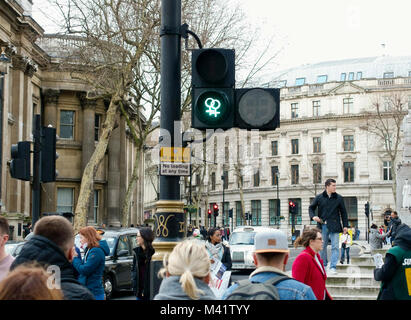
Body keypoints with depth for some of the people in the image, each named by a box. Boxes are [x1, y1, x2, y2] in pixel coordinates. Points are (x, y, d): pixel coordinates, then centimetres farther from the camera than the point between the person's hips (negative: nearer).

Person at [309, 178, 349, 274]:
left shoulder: (339, 198, 4)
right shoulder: (319, 197, 3)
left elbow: (343, 212, 8)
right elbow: (311, 208, 12)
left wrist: (345, 225, 4)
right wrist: (313, 216, -7)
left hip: (334, 226, -1)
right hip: (323, 226, 1)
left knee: (335, 246, -5)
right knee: (322, 246, 10)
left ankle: (333, 267, -3)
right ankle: (323, 265, 24)